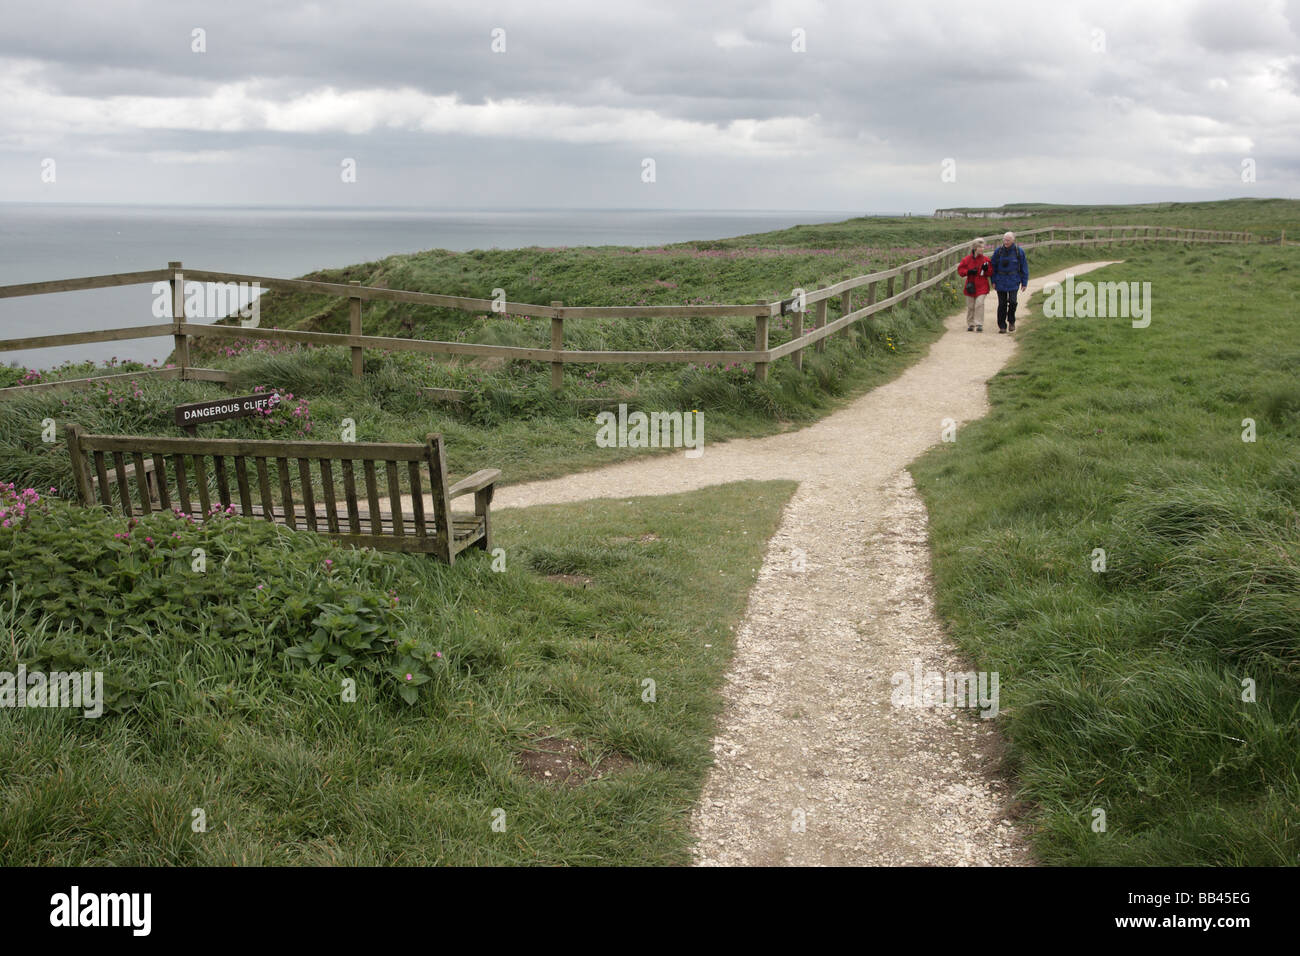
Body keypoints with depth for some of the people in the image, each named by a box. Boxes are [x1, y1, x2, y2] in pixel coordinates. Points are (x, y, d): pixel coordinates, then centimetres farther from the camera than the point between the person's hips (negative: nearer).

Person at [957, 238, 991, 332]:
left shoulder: (986, 259, 1)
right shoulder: (967, 259, 0)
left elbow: (990, 272, 5)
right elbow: (960, 270, 1)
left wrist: (986, 269, -17)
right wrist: (968, 272, -15)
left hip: (981, 287, -1)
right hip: (970, 286, 1)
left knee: (979, 304, -15)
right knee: (970, 306, 8)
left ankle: (979, 324, -13)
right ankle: (970, 324, 22)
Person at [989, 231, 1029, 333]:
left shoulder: (1019, 251, -1)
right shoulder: (998, 251, 1)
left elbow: (1024, 268, 5)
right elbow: (993, 266, 8)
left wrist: (1024, 283, 2)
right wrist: (993, 281, 2)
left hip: (1013, 281, -1)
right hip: (1001, 281, 1)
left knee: (1012, 301, -13)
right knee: (1002, 304, 1)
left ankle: (1011, 321, 11)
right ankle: (1002, 326, 9)